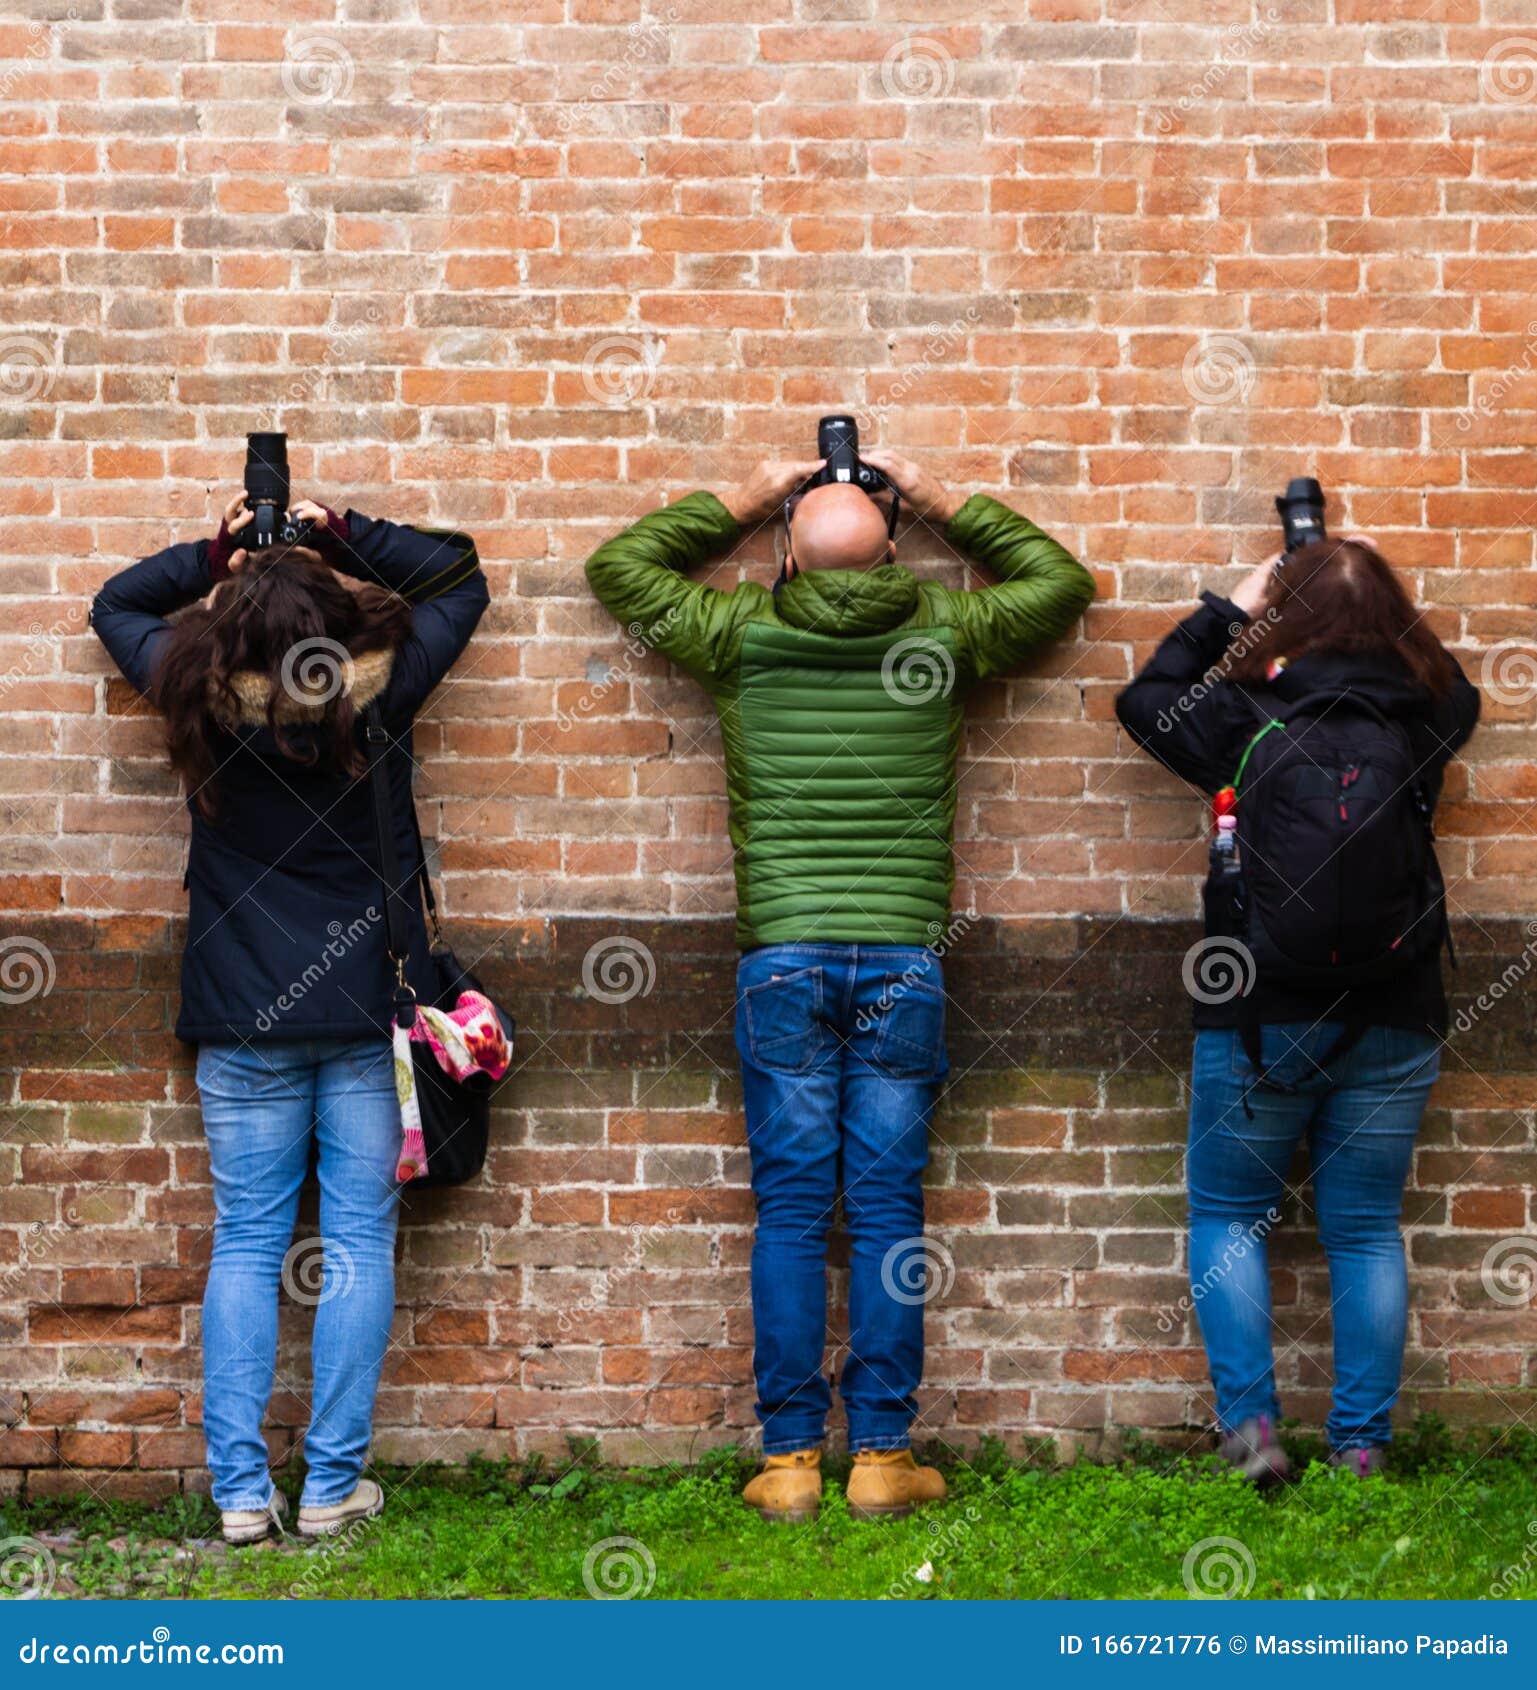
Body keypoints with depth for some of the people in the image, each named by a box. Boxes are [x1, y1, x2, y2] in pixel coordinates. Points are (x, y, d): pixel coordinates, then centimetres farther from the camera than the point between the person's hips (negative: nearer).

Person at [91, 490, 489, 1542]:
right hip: (368, 1015, -1)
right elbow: (461, 577, 8)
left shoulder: (204, 699, -6)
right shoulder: (379, 693, -8)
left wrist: (212, 556, 6)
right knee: (360, 1242, 5)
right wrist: (346, 538, 3)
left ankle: (241, 1490, 5)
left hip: (245, 1022, 1)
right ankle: (333, 1485, 6)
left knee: (245, 1246, 7)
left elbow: (115, 606, 13)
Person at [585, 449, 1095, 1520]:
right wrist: (942, 503, 22)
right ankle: (883, 1453, 5)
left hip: (783, 958, 0)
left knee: (791, 1210, 3)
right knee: (888, 1209, 3)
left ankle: (790, 1456, 5)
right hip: (903, 960, 0)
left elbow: (618, 563, 19)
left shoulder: (742, 635, 3)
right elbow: (1061, 580, 21)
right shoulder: (944, 632, 3)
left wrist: (744, 503, 21)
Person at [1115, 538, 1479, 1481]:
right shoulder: (1421, 723, -3)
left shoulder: (1249, 721, -9)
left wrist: (1231, 611, 16)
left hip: (1261, 1021, -2)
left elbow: (1146, 702, 10)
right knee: (1366, 1230, 10)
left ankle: (1250, 1425, 0)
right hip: (1394, 1024, 2)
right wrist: (1377, 596, 23)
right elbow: (1455, 690, 23)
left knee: (1227, 1218, 12)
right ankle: (1363, 1447, 9)